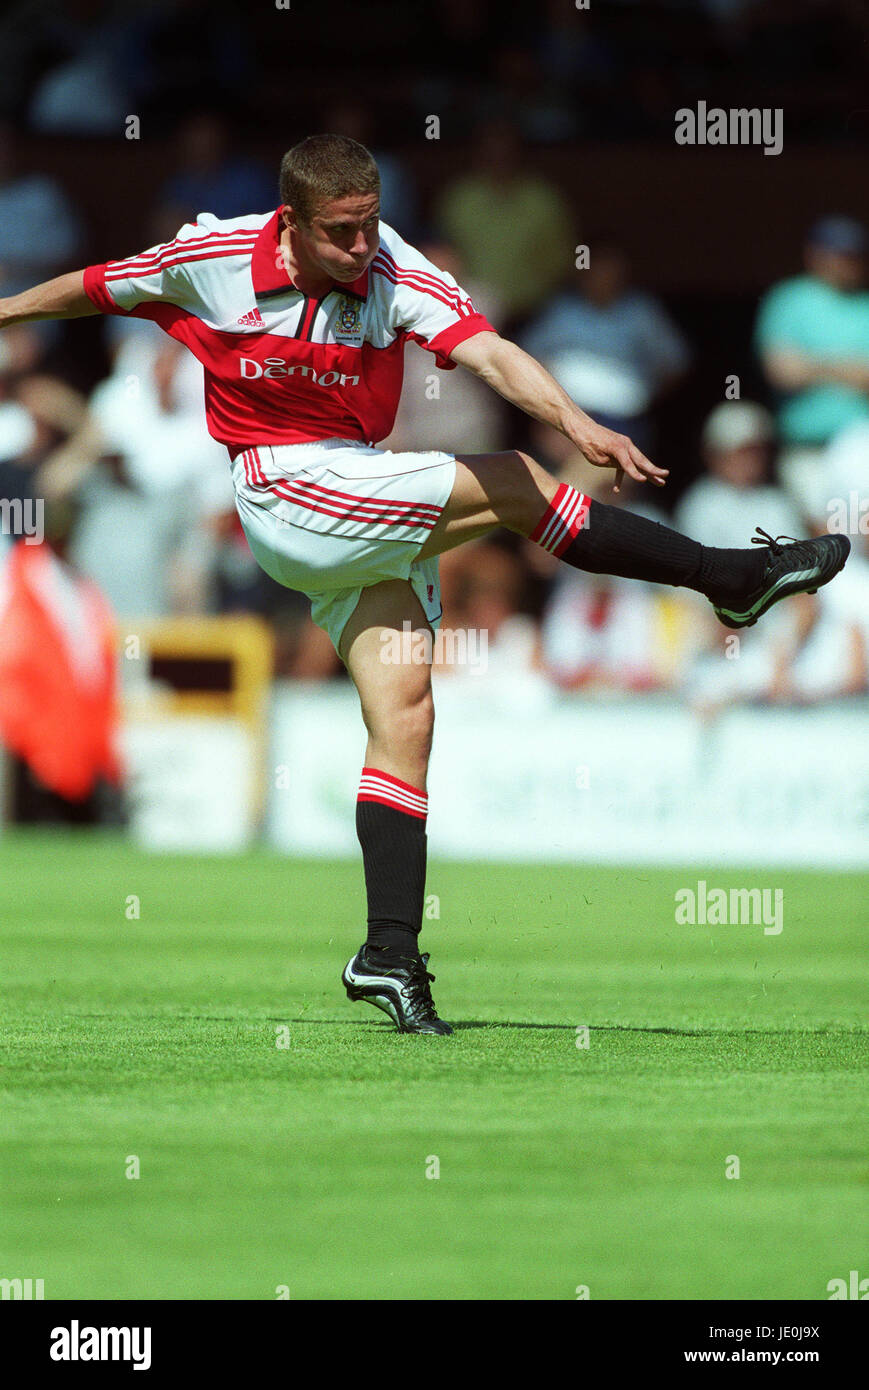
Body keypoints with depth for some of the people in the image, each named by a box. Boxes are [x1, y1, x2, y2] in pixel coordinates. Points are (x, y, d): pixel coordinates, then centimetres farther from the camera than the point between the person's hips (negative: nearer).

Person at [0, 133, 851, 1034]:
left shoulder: (398, 277, -12)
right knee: (513, 487, -15)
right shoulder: (211, 258, -11)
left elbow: (490, 354, -26)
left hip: (373, 517, 3)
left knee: (404, 716, -8)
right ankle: (734, 578, -3)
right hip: (281, 492, -3)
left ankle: (390, 952, -7)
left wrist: (577, 423, -43)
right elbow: (93, 289, 7)